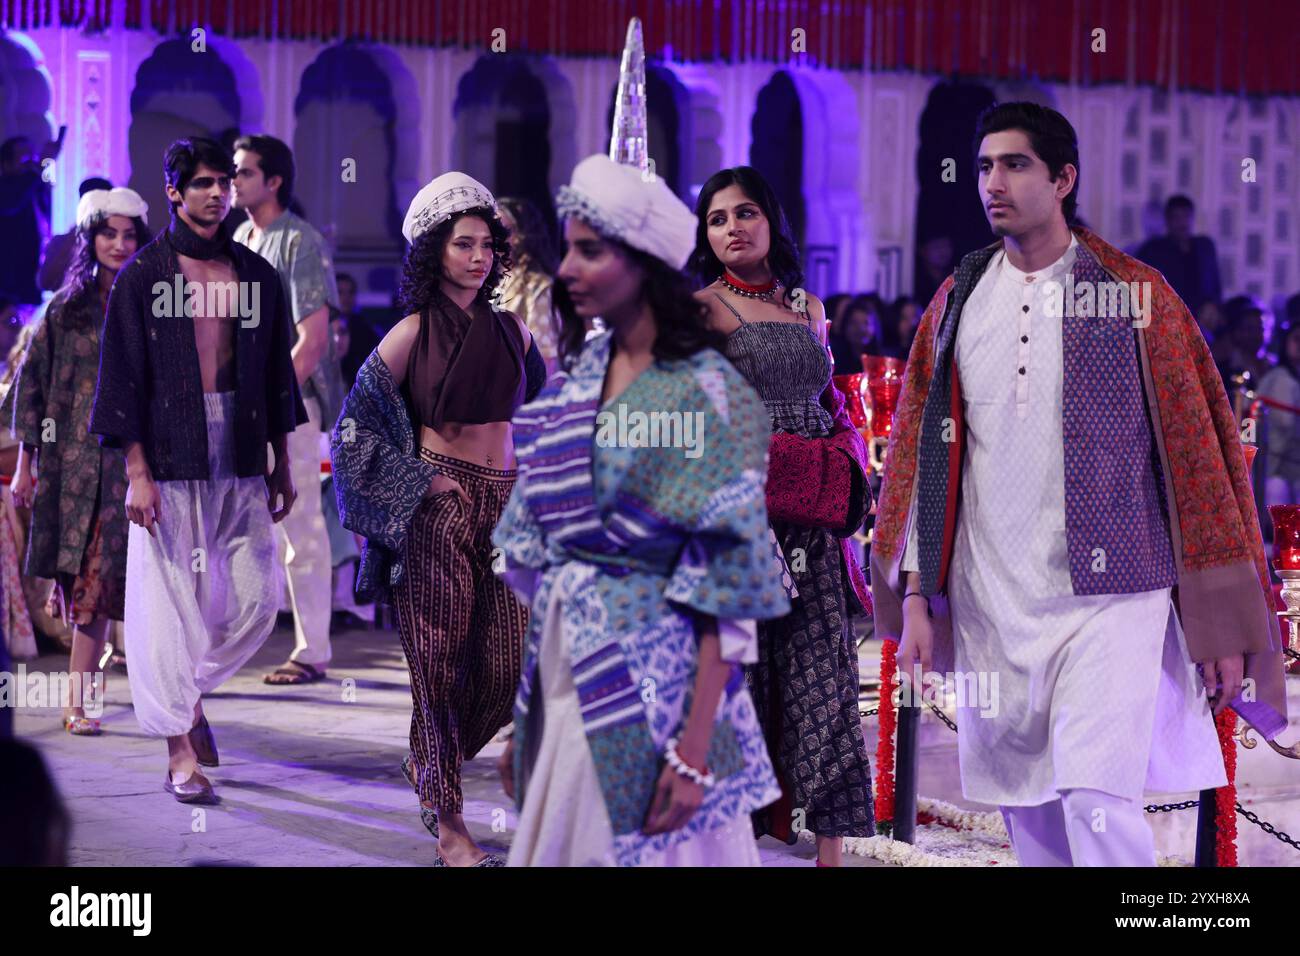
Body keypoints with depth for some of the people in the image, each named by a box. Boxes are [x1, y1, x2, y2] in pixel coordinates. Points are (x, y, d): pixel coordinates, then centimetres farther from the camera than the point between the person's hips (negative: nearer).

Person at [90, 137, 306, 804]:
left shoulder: (256, 275, 10)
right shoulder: (142, 275, -2)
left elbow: (276, 374, 15)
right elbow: (122, 375, -4)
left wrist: (282, 465, 13)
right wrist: (136, 471, -11)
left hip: (240, 461, 4)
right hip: (168, 460, -4)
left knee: (255, 598, 1)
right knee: (165, 600, -4)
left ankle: (190, 691, 28)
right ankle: (180, 752, 3)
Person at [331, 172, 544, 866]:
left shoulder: (511, 327, 9)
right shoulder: (412, 334, -3)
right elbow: (357, 422, -1)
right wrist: (417, 481, -8)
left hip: (505, 498, 4)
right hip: (438, 506, -4)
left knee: (507, 664, 0)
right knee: (441, 660, -3)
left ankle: (429, 764, 27)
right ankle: (448, 823, 4)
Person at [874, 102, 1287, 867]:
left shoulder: (1136, 296, -1)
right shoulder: (957, 304, 9)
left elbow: (1196, 453, 0)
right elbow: (922, 457, 12)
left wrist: (1223, 622, -2)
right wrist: (915, 599, 5)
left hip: (1111, 595, -4)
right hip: (991, 601, 4)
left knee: (1097, 797, -17)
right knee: (1027, 811, 7)